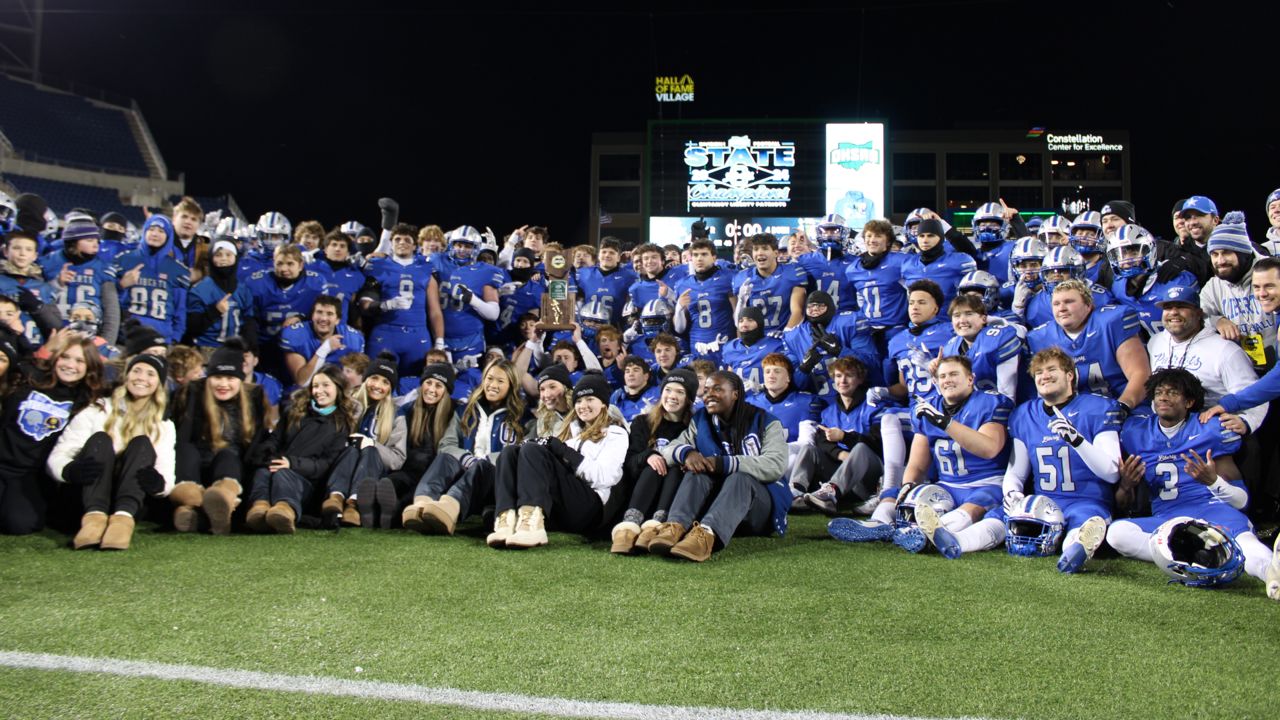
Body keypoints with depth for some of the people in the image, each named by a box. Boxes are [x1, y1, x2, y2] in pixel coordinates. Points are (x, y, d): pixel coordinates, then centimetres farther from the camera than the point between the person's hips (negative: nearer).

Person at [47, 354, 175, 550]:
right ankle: (94, 516, -50)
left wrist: (159, 482, -25)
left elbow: (167, 477, 1)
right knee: (100, 438, -23)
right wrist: (69, 471, -26)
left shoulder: (164, 426, 13)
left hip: (129, 501, 1)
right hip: (87, 497, -1)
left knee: (142, 443, -21)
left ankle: (123, 517, -50)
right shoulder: (97, 412, 7)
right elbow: (57, 456, -1)